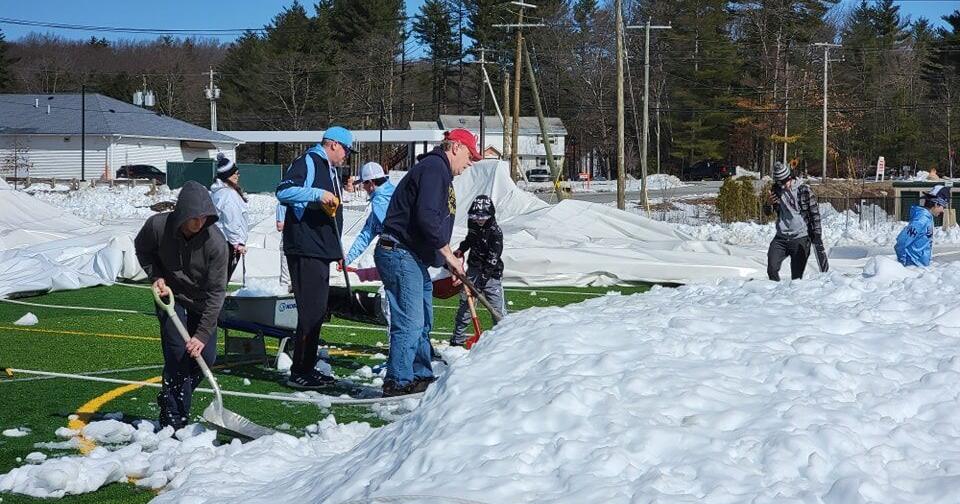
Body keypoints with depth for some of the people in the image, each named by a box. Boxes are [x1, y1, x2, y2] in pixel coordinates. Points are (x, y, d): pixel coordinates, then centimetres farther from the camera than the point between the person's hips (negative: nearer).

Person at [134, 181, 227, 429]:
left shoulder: (215, 241, -28)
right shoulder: (158, 226, -24)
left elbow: (217, 291, -23)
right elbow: (142, 248, 2)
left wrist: (203, 334, -26)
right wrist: (156, 276, -13)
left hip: (201, 302, 1)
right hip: (171, 296, -1)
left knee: (206, 356, -3)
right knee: (177, 354, -13)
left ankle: (171, 398, 23)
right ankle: (173, 417, -3)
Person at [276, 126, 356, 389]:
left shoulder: (331, 171, 23)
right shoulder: (307, 162, -7)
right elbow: (283, 191, -22)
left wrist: (337, 249, 26)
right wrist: (318, 194, -27)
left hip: (320, 251, 10)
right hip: (304, 250, -10)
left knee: (317, 311, 12)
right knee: (311, 310, -11)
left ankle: (308, 368, 19)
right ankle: (299, 372, -7)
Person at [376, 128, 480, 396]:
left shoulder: (440, 172, 22)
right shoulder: (434, 168, -13)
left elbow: (436, 221, 24)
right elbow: (426, 217, -25)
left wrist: (450, 261, 18)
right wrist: (448, 254, -18)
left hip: (414, 258, 11)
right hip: (400, 254, -11)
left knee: (423, 322, 16)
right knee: (409, 322, -10)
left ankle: (421, 376, 24)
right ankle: (398, 382, -6)